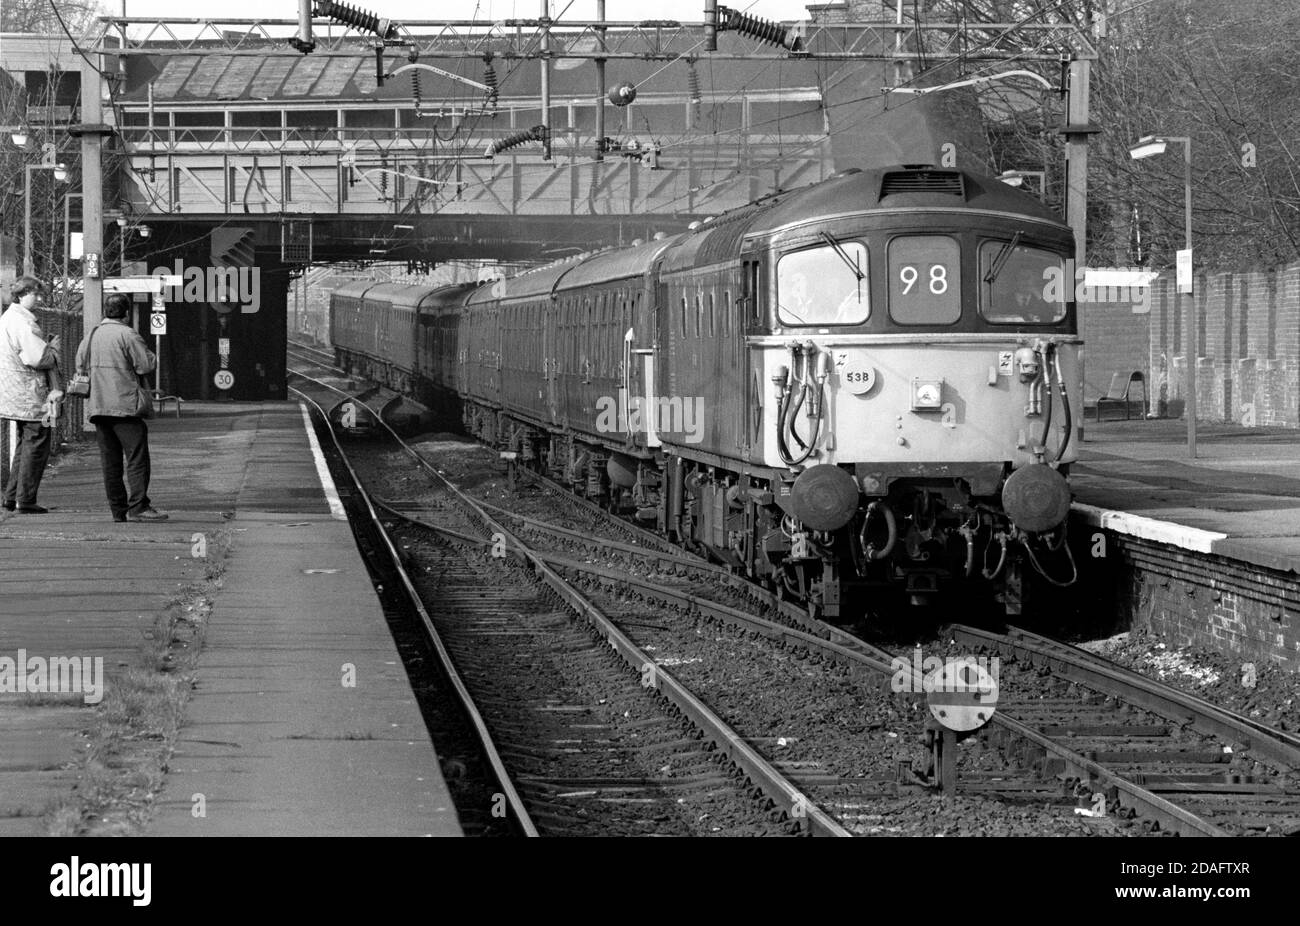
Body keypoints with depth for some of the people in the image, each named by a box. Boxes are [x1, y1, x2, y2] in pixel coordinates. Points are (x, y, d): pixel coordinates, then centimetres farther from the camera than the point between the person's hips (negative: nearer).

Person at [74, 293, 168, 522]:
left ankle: (118, 510, 9)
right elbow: (146, 365, -11)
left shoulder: (90, 336, 12)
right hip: (125, 404, -7)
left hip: (98, 406, 7)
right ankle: (138, 507, -15)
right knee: (137, 458, -7)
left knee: (111, 461, 9)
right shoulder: (127, 335, -9)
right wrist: (149, 354, 8)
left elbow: (81, 365, 19)